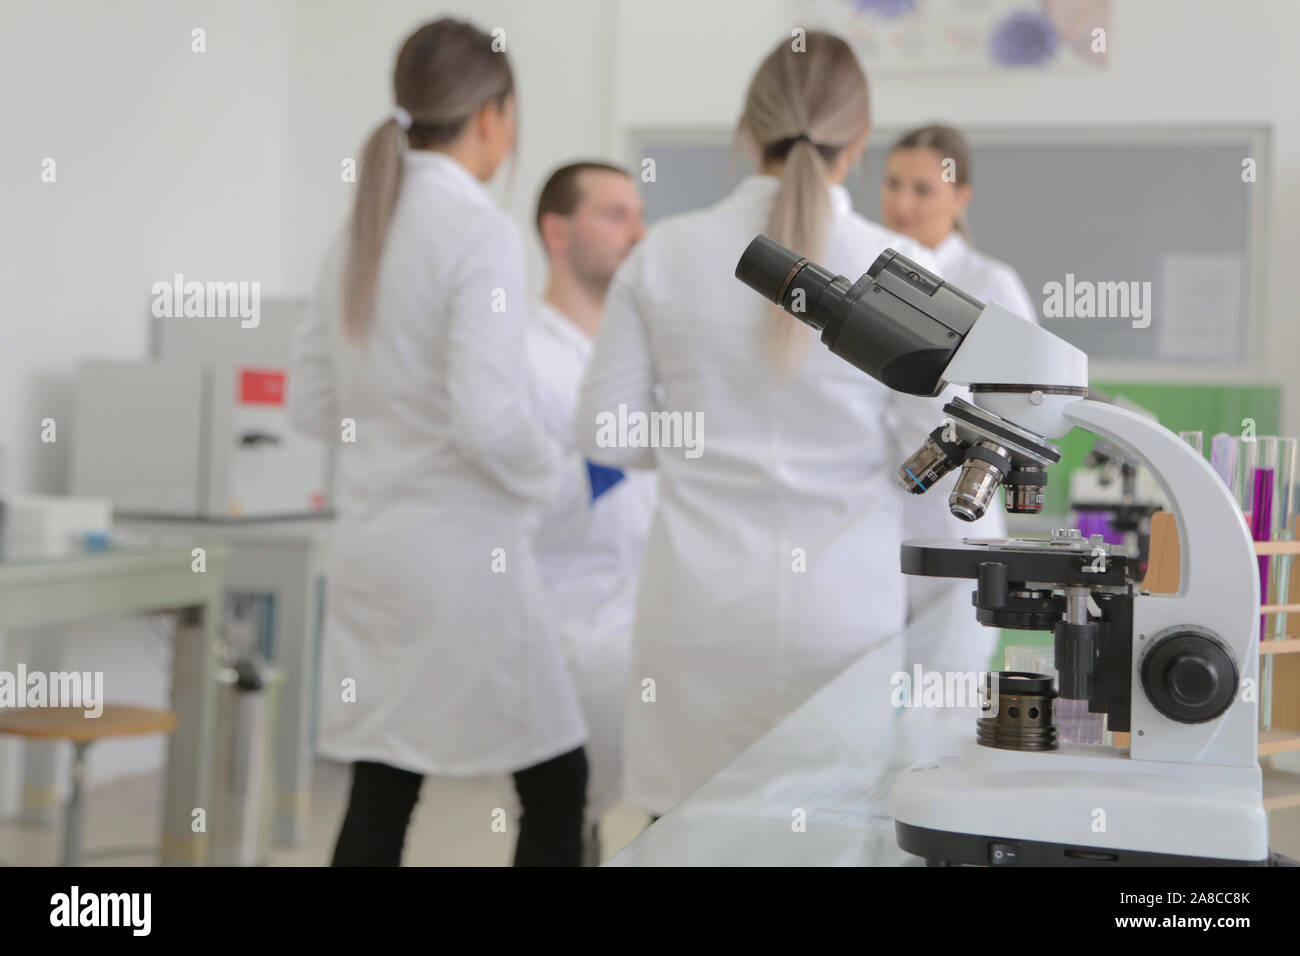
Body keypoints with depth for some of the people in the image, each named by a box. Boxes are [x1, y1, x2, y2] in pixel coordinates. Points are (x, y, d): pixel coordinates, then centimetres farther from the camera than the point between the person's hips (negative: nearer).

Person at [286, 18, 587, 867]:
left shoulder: (362, 229, 8)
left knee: (381, 793, 11)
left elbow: (312, 401, 13)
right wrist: (546, 473, -5)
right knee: (556, 784, 6)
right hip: (459, 547, -7)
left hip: (370, 543, 7)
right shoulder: (480, 230, -14)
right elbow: (486, 414, -22)